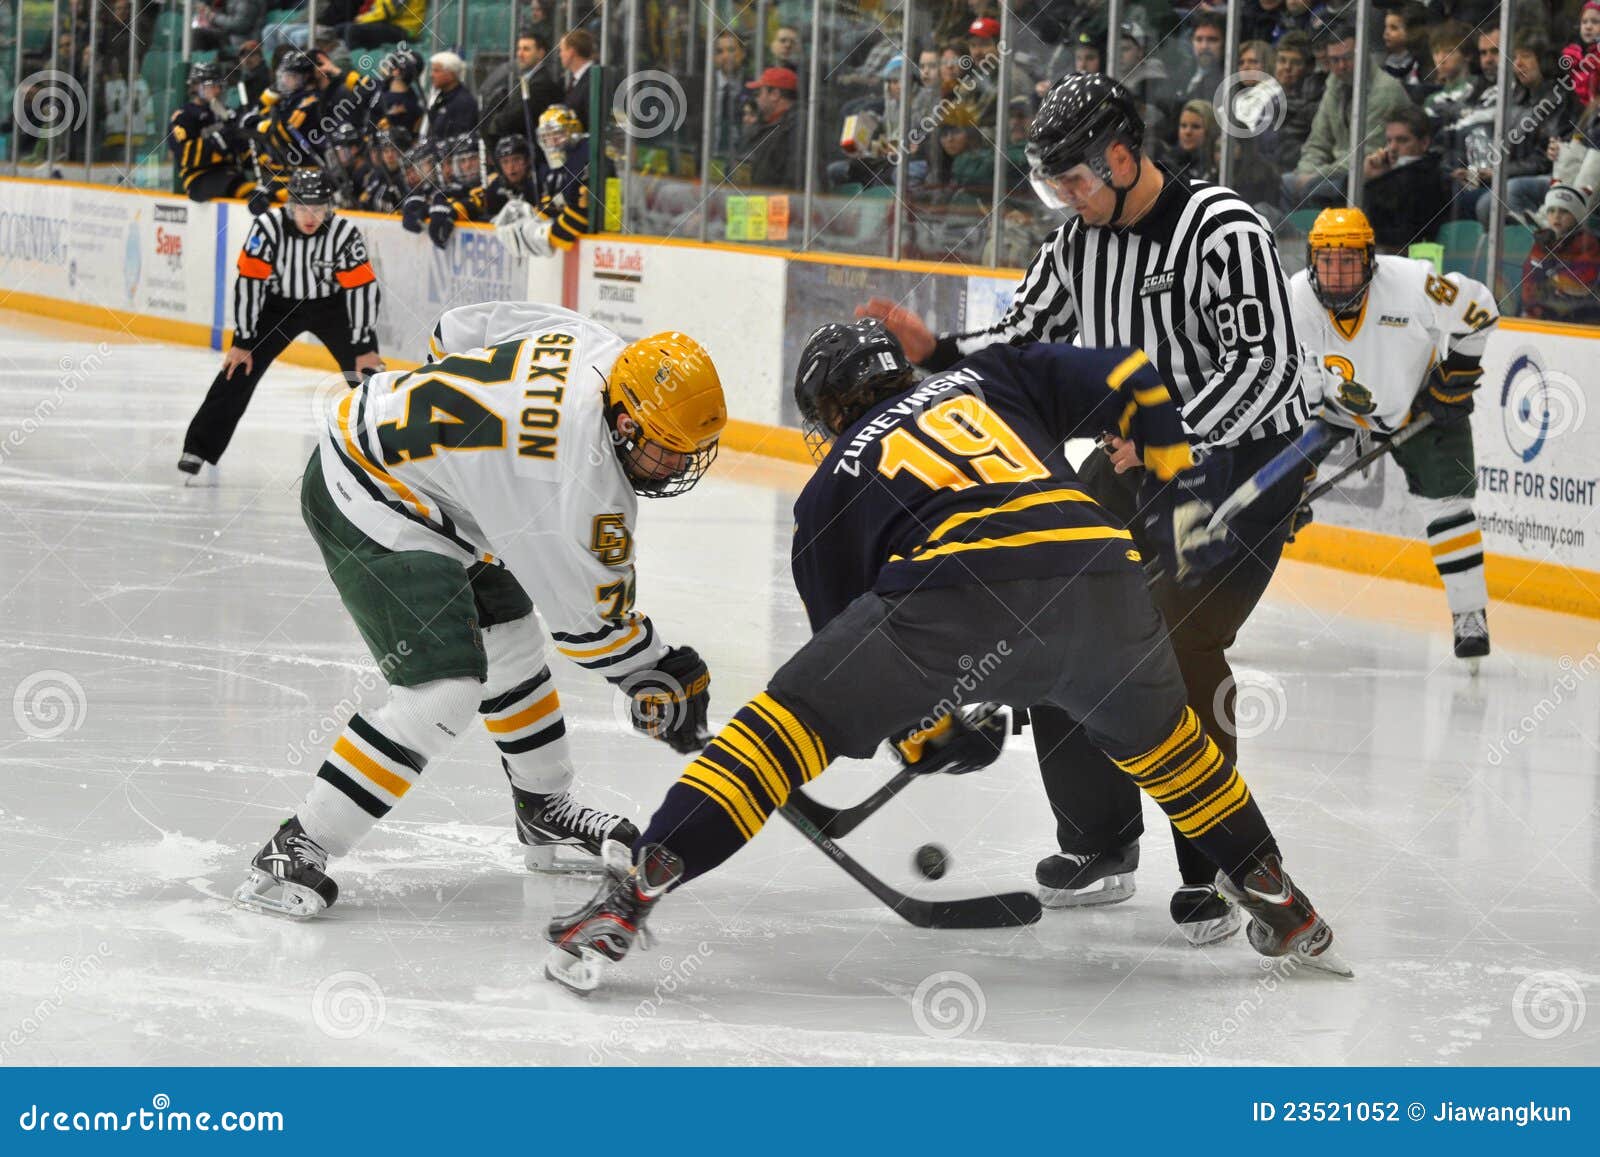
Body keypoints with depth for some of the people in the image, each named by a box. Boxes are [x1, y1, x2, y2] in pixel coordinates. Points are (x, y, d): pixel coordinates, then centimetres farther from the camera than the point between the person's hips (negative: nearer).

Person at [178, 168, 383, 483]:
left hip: (331, 304, 0)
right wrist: (242, 342, -18)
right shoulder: (267, 227, -26)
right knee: (238, 371, -9)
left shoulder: (344, 232, -25)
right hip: (277, 303, 0)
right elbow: (249, 282, -20)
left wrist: (365, 348, -17)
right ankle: (200, 453, -5)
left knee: (364, 372, -12)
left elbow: (362, 288, -18)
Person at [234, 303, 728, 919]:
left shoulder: (590, 344, -6)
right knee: (443, 691, -19)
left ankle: (546, 817, 39)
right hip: (365, 507, -11)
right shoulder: (589, 488, -28)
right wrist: (654, 676, 1)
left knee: (508, 636, 22)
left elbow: (459, 329, 9)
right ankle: (295, 851, -13)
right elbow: (588, 613, -15)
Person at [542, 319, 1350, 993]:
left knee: (790, 721, 8)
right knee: (1155, 735, 32)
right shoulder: (990, 378, 35)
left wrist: (928, 723, 43)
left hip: (952, 586, -3)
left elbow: (845, 634, 30)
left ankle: (637, 884, -5)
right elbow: (1131, 380, 25)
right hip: (1097, 575, 3)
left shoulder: (832, 485, 29)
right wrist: (1180, 487, 32)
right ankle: (1281, 908, 39)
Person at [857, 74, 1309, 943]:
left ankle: (1217, 869, -8)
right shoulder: (1080, 241, 3)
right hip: (1135, 454, 8)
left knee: (1180, 648, -19)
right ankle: (1101, 845, 17)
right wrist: (933, 350, -8)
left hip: (1241, 461, -8)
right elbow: (1021, 344, 8)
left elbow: (1266, 366, -26)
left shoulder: (1223, 232, -22)